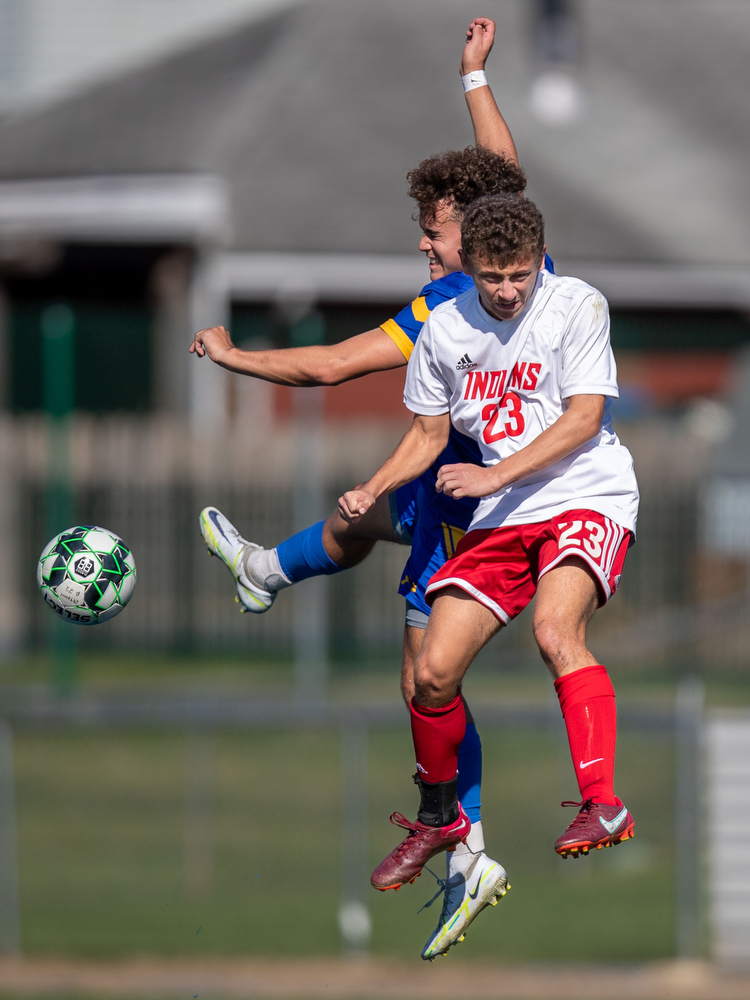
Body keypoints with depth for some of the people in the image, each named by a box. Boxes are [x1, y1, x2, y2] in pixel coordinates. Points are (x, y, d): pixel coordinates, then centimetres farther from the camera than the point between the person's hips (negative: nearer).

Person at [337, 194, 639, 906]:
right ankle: (439, 819, 21)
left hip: (587, 497, -5)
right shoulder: (445, 330, 6)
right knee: (433, 673, -5)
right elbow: (429, 434, 16)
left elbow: (584, 418, -11)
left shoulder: (577, 306, -6)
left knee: (555, 628, -34)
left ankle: (604, 805, -36)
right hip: (501, 521, 5)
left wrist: (494, 476, -20)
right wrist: (370, 492, -1)